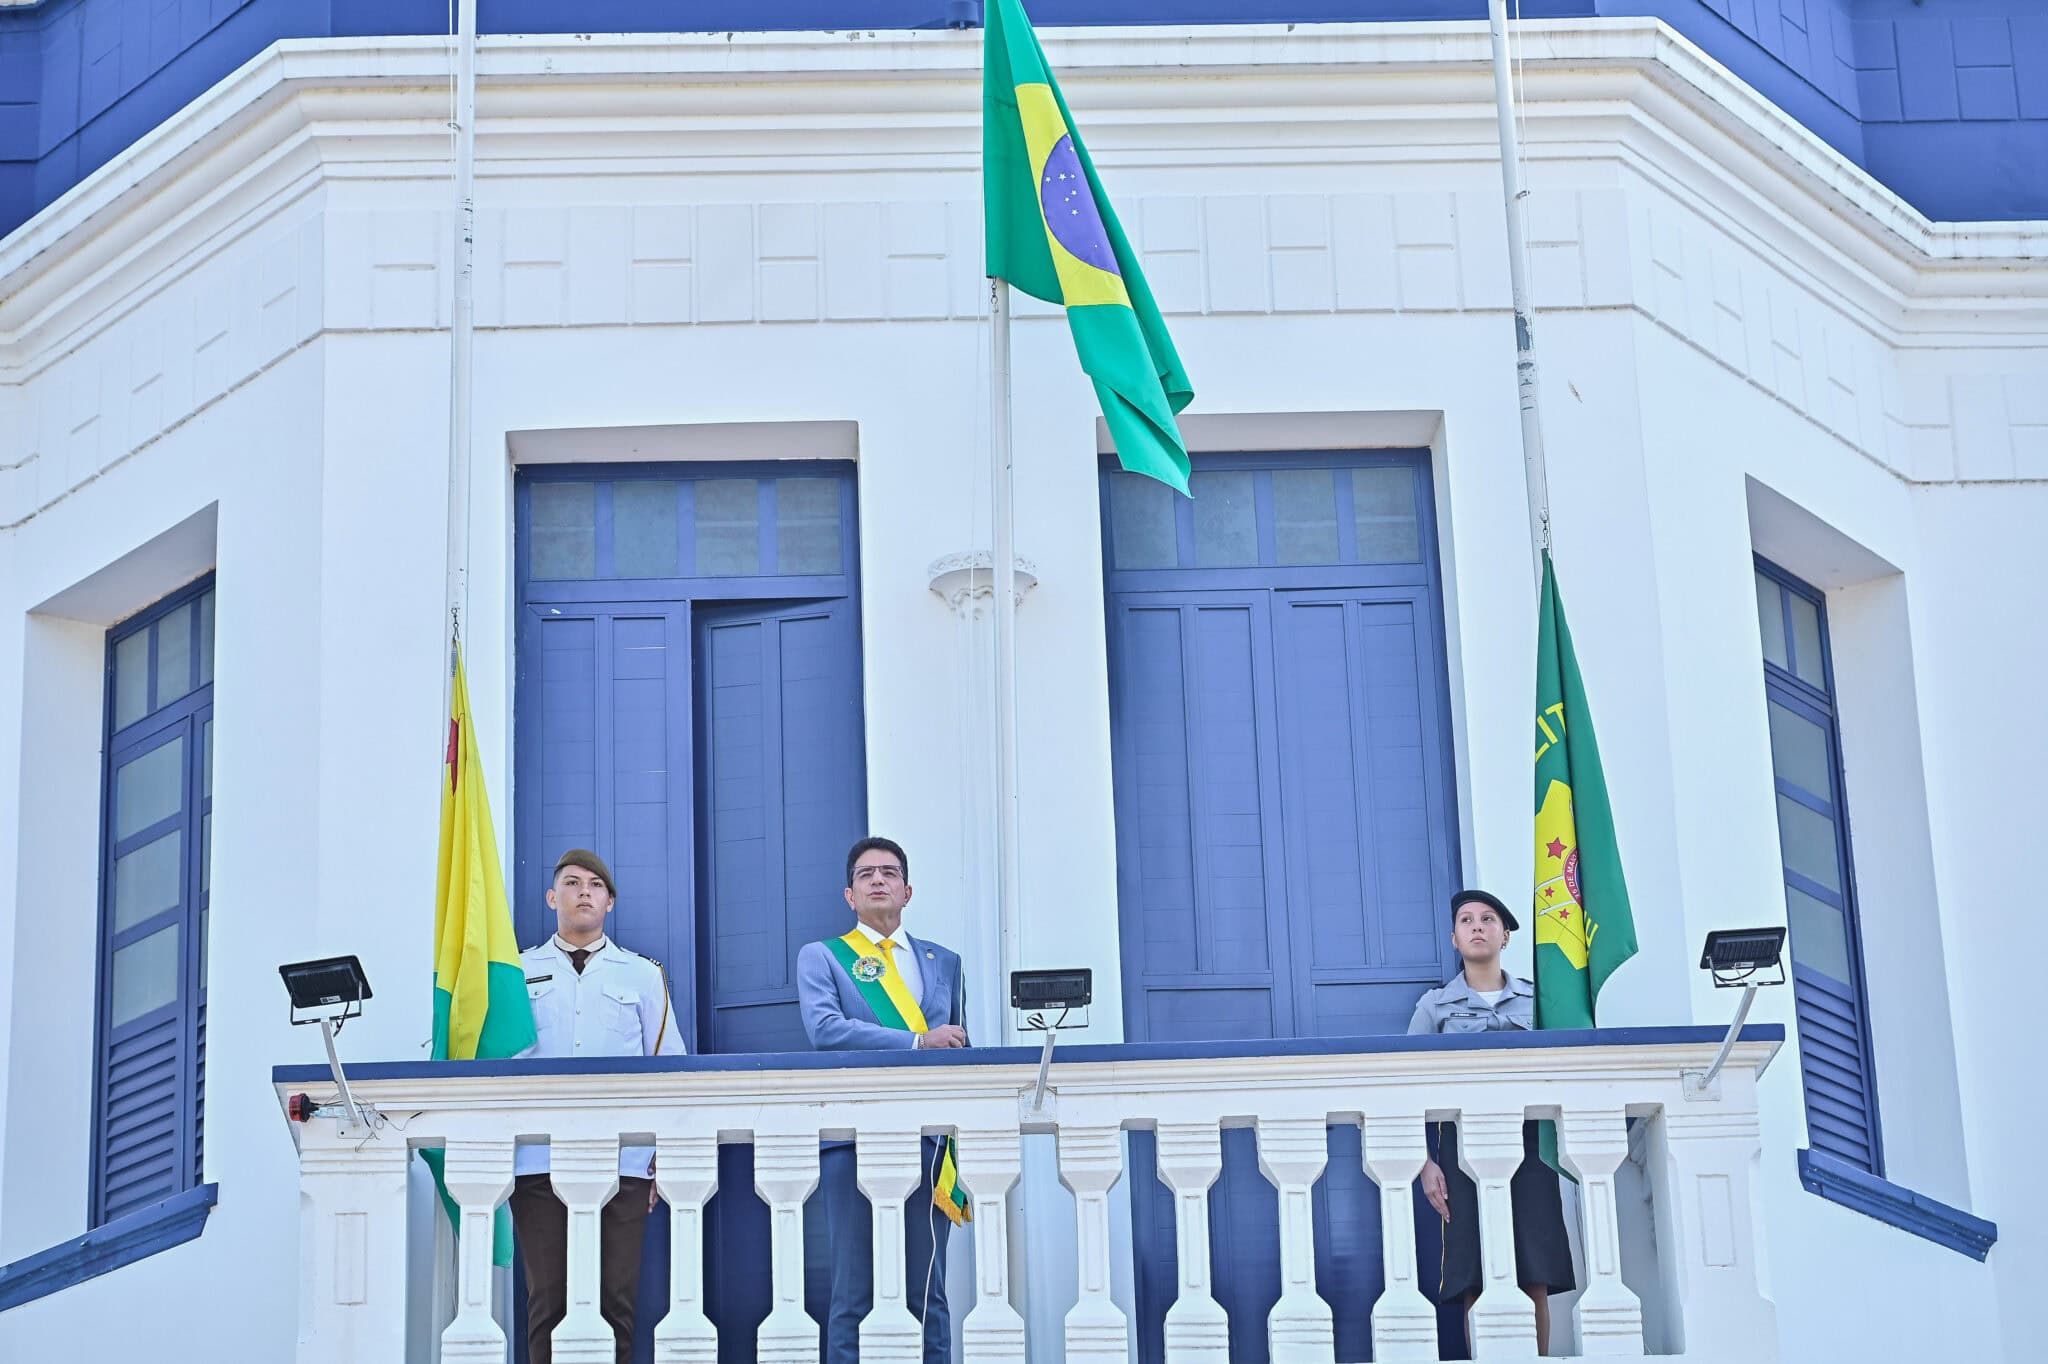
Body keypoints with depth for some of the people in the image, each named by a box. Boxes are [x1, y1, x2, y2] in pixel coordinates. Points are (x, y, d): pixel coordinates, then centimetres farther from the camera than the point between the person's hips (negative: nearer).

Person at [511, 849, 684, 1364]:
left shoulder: (642, 975, 15)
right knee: (548, 1301, -4)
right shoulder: (519, 973, 14)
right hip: (539, 1162, 0)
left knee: (615, 1300, -4)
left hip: (622, 1162, 0)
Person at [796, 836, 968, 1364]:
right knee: (854, 1293, -4)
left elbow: (959, 1054, 19)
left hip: (928, 1140, 3)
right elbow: (825, 1028, -9)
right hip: (855, 1138, -3)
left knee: (926, 1294, 2)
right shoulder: (821, 957, 9)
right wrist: (916, 1042, -15)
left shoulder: (943, 963, 20)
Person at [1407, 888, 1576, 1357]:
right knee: (1476, 1283, -6)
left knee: (1534, 1281, -3)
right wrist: (1426, 1164, -5)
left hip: (1528, 1143, 1)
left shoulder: (1535, 1000, 12)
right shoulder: (1436, 1005, 8)